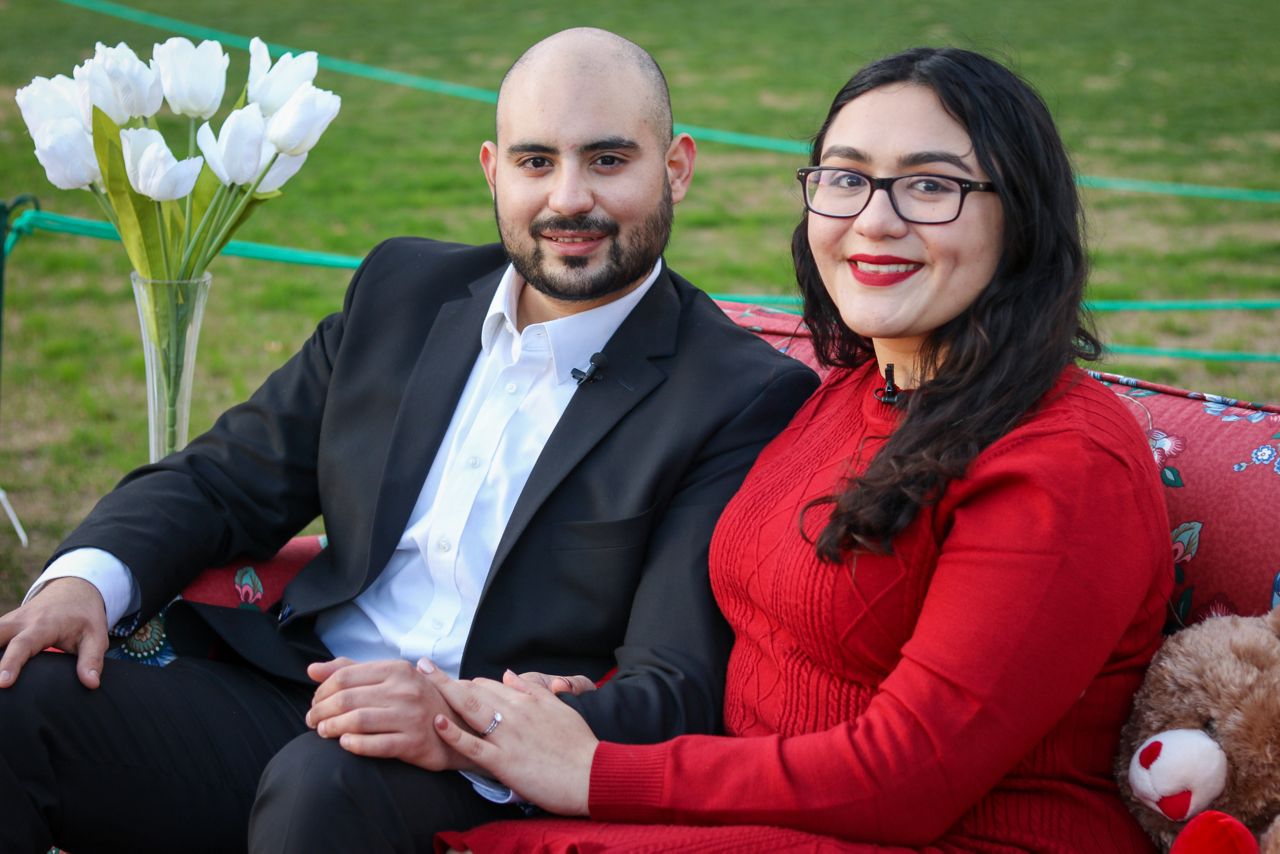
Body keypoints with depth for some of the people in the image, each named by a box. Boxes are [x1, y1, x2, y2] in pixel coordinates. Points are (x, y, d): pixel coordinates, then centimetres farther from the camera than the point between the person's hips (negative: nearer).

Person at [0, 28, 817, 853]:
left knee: (327, 785, -36)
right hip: (280, 695, 4)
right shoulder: (405, 289, 12)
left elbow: (677, 693, -11)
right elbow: (227, 478, 15)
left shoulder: (745, 398, -5)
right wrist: (88, 577, -5)